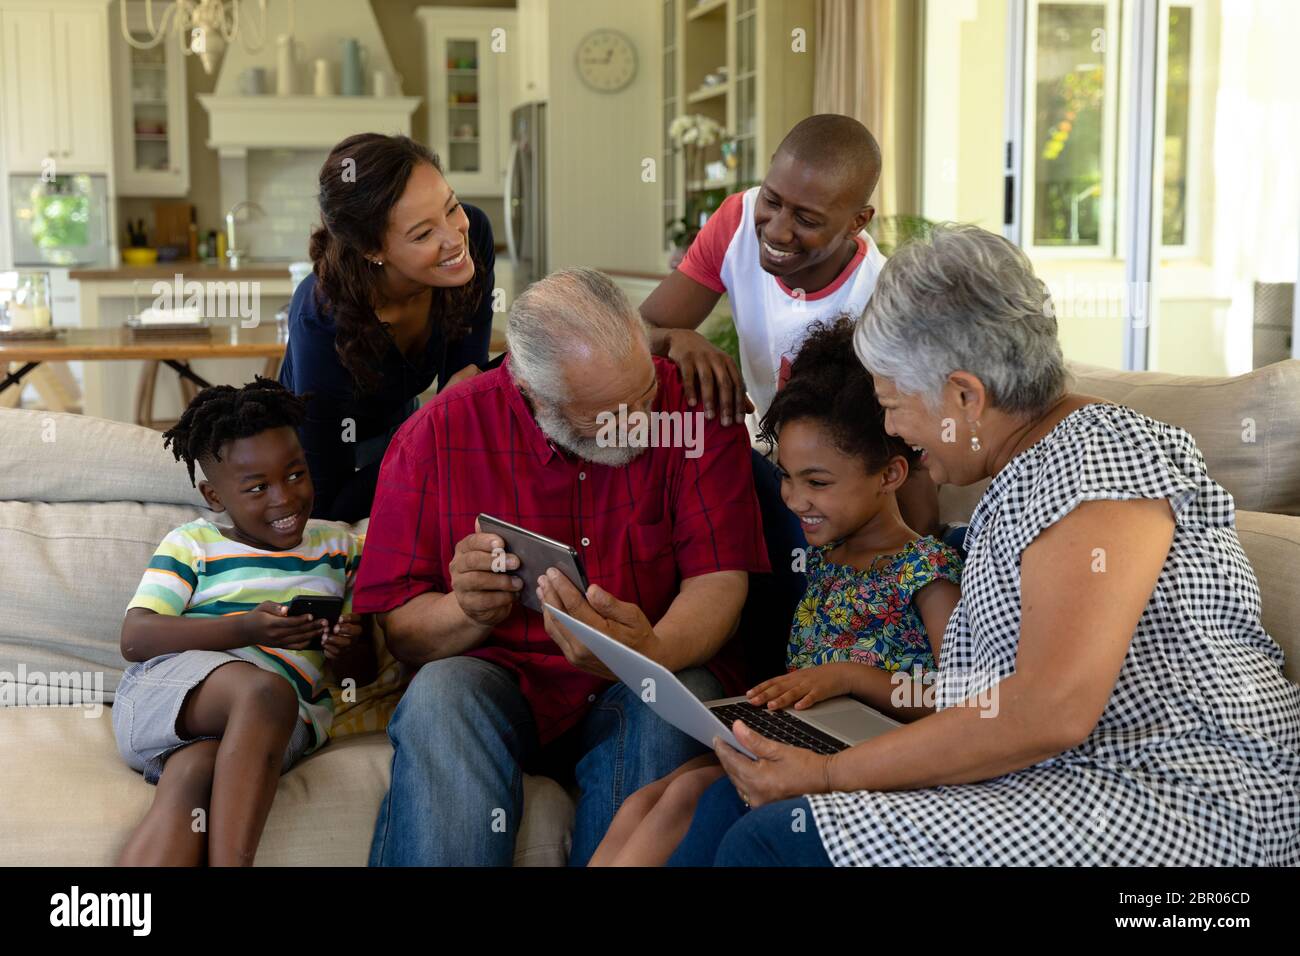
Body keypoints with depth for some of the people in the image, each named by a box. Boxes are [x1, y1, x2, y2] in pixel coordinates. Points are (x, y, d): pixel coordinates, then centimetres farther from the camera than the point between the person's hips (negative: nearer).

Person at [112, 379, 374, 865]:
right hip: (166, 691, -2)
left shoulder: (338, 546, 21)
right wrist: (245, 630, -15)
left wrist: (347, 650, -7)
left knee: (192, 775, -34)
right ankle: (231, 860, -39)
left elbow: (363, 673, 20)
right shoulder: (192, 544, 13)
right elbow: (135, 638, -2)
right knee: (266, 690, -36)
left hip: (282, 724, 2)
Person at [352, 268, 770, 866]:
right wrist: (469, 611, -25)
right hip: (498, 681, 0)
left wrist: (653, 654, -33)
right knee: (442, 692, -32)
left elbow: (719, 580, -11)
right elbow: (395, 627, -2)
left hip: (646, 687, 0)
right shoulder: (438, 435, -4)